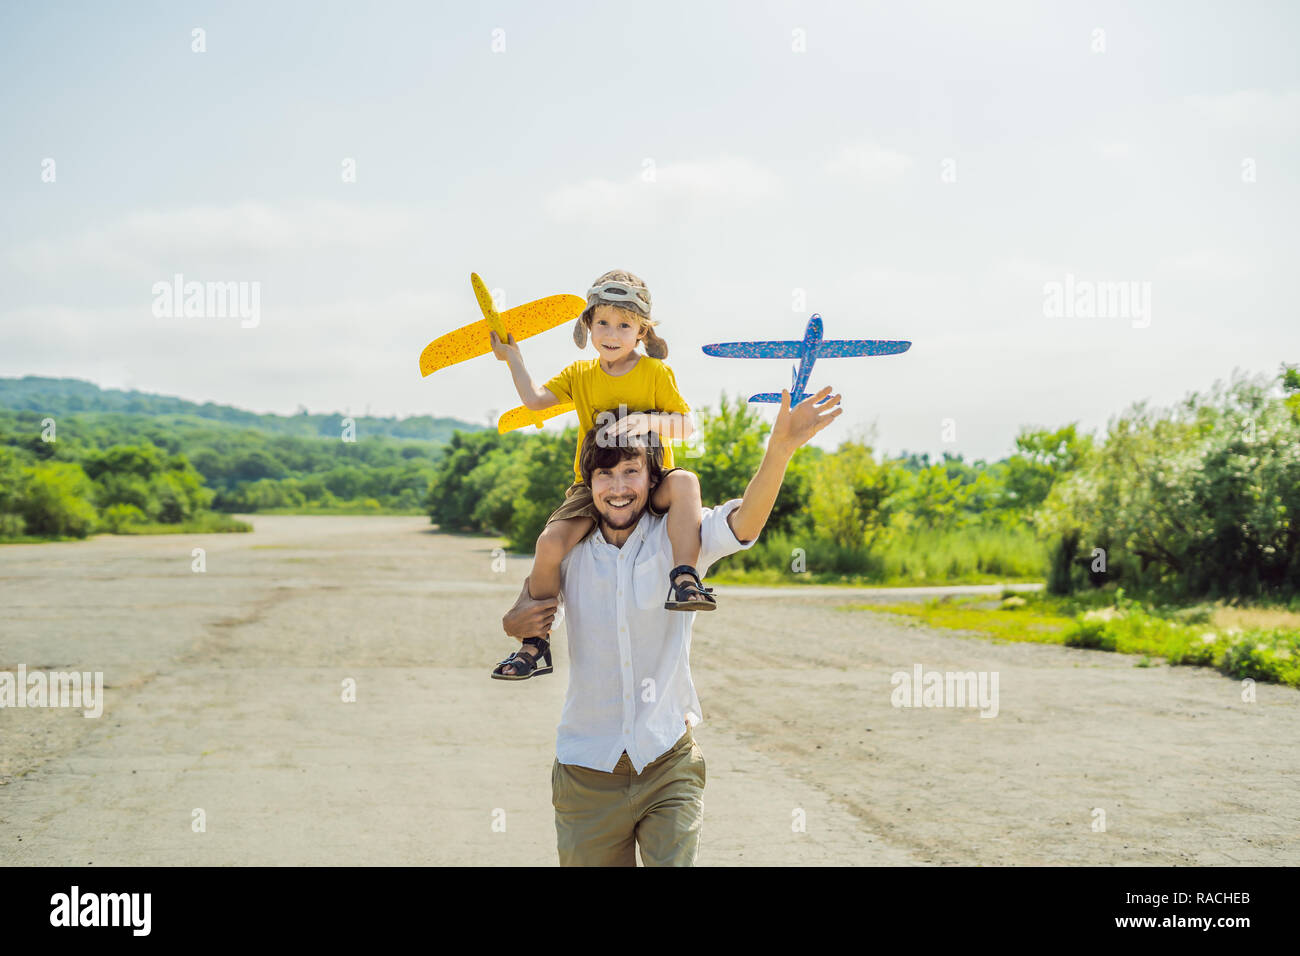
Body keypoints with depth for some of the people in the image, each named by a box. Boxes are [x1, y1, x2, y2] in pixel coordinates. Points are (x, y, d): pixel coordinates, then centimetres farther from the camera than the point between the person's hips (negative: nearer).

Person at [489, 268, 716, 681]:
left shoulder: (656, 372, -1)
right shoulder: (579, 375, 10)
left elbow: (686, 425, -6)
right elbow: (534, 399, 3)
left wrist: (647, 420, -24)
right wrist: (512, 356, 6)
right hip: (593, 486, 2)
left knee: (684, 482, -38)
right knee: (550, 542, -22)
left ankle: (684, 578, -39)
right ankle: (536, 644, -7)